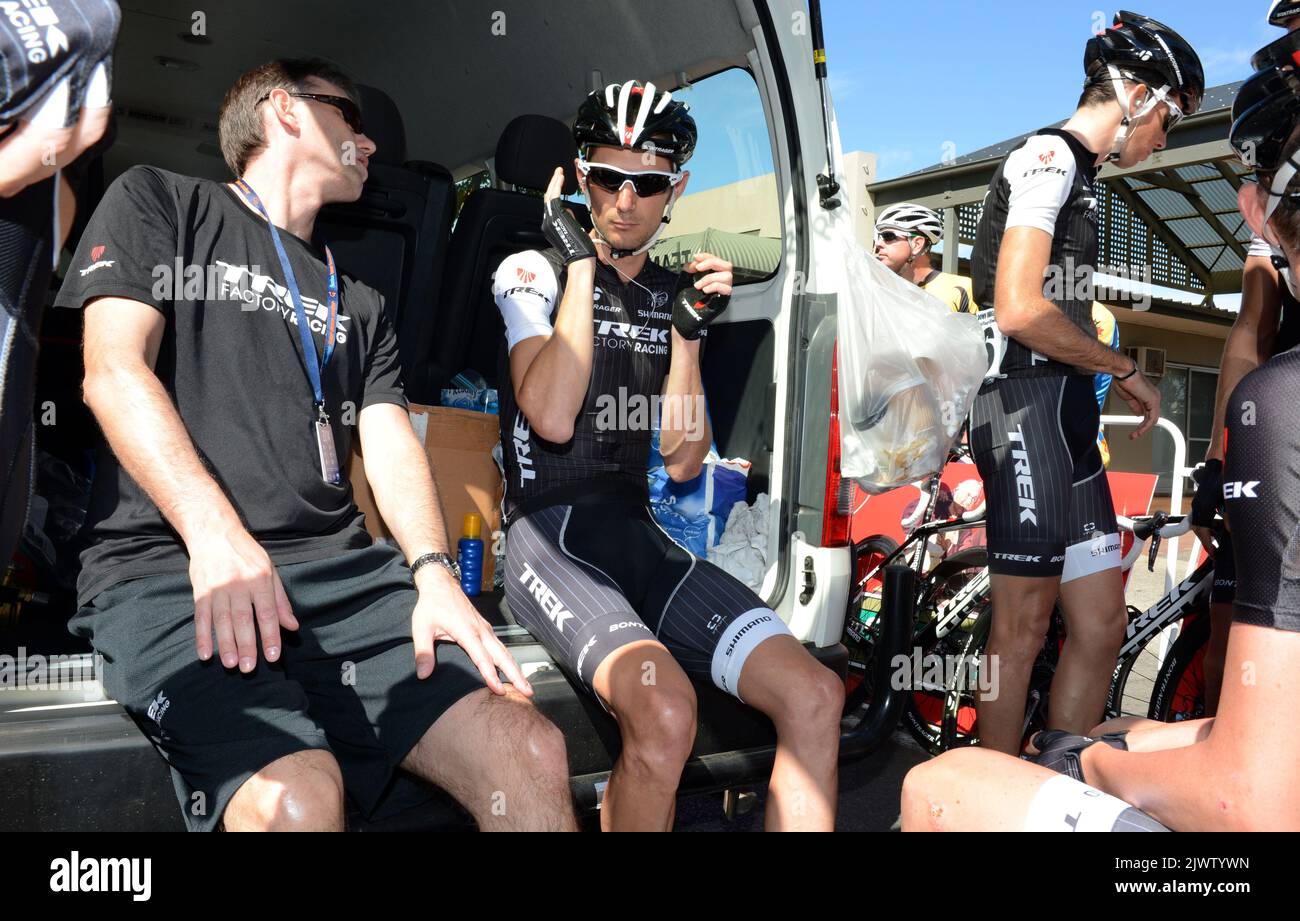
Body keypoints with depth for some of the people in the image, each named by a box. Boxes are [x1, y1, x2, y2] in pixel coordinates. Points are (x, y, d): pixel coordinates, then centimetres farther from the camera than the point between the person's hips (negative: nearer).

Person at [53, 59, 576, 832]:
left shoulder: (359, 302, 26)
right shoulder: (159, 201, 14)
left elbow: (390, 440, 14)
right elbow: (115, 370, -1)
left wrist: (434, 571, -7)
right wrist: (213, 533, -18)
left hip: (341, 569, 4)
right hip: (169, 568, -4)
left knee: (529, 757, -19)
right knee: (297, 798, -33)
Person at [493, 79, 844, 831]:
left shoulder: (674, 294, 15)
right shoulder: (533, 272, 2)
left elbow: (683, 463, 9)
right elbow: (552, 418, -16)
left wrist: (690, 329, -3)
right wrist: (580, 262, -9)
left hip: (641, 536, 5)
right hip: (551, 535, -5)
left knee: (815, 696, -16)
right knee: (666, 713, -33)